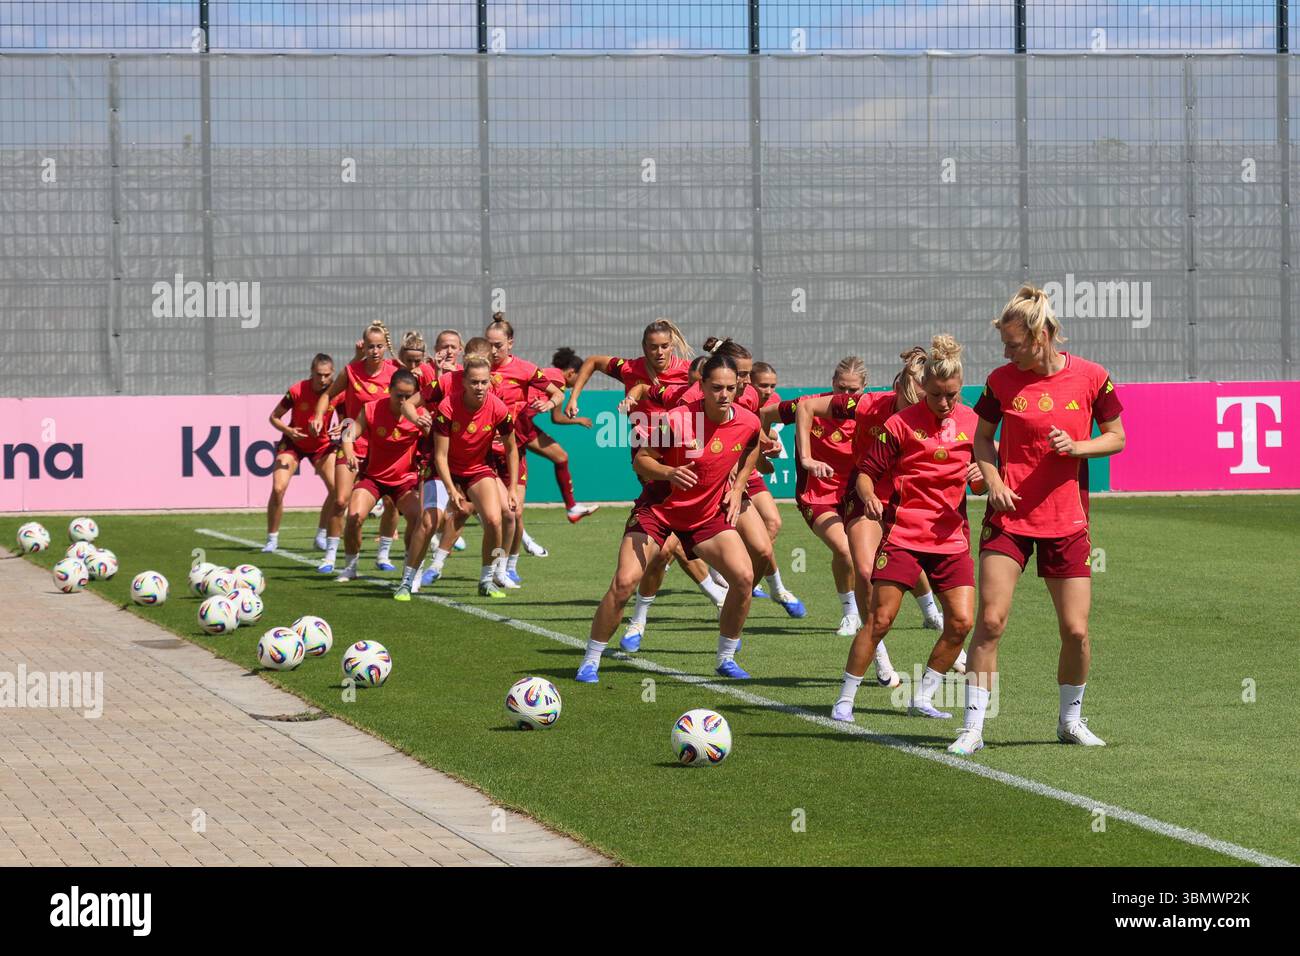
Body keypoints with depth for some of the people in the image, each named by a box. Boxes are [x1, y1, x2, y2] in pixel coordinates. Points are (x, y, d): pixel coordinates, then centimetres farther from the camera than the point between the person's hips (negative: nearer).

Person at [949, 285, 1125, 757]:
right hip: (1010, 515, 0)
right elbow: (982, 436, 12)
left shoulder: (1091, 377, -5)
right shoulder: (1002, 380, -2)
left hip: (1066, 520, 0)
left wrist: (1076, 447, -14)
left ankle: (1070, 719, 25)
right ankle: (973, 726, -3)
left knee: (1076, 631, 1)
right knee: (990, 620, -10)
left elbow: (1116, 438, 5)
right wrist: (993, 479, -6)